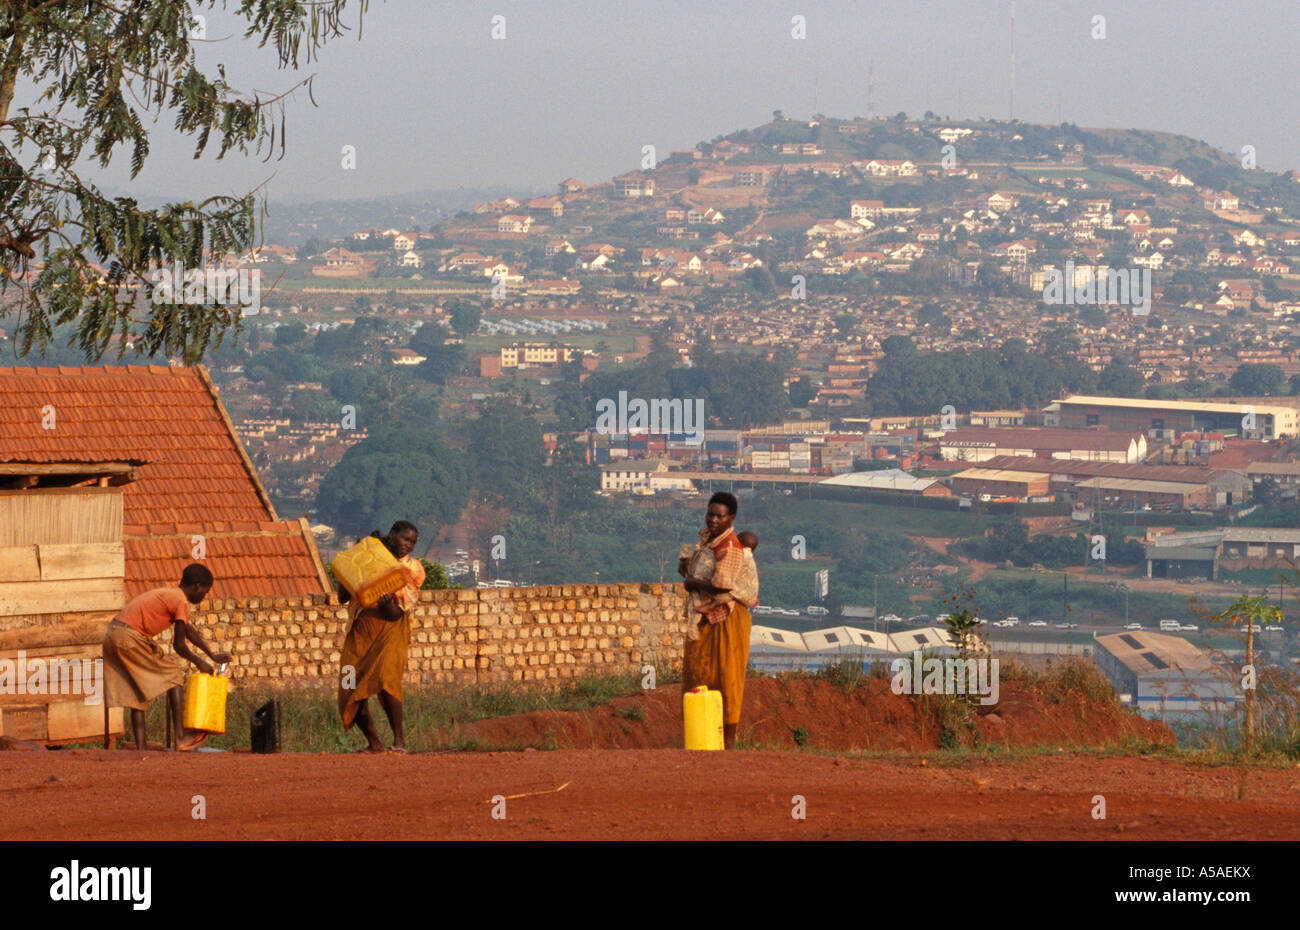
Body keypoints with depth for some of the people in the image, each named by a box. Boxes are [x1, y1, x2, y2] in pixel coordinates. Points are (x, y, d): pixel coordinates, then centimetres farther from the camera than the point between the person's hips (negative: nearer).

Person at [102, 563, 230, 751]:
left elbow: (189, 630, 36)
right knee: (174, 675, 2)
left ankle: (141, 744, 11)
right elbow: (179, 645, -5)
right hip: (131, 637, -9)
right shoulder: (181, 602, -6)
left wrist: (213, 656, 41)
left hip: (112, 634, 9)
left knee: (137, 692, 15)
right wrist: (200, 664, 10)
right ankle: (181, 737, -2)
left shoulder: (168, 594, 24)